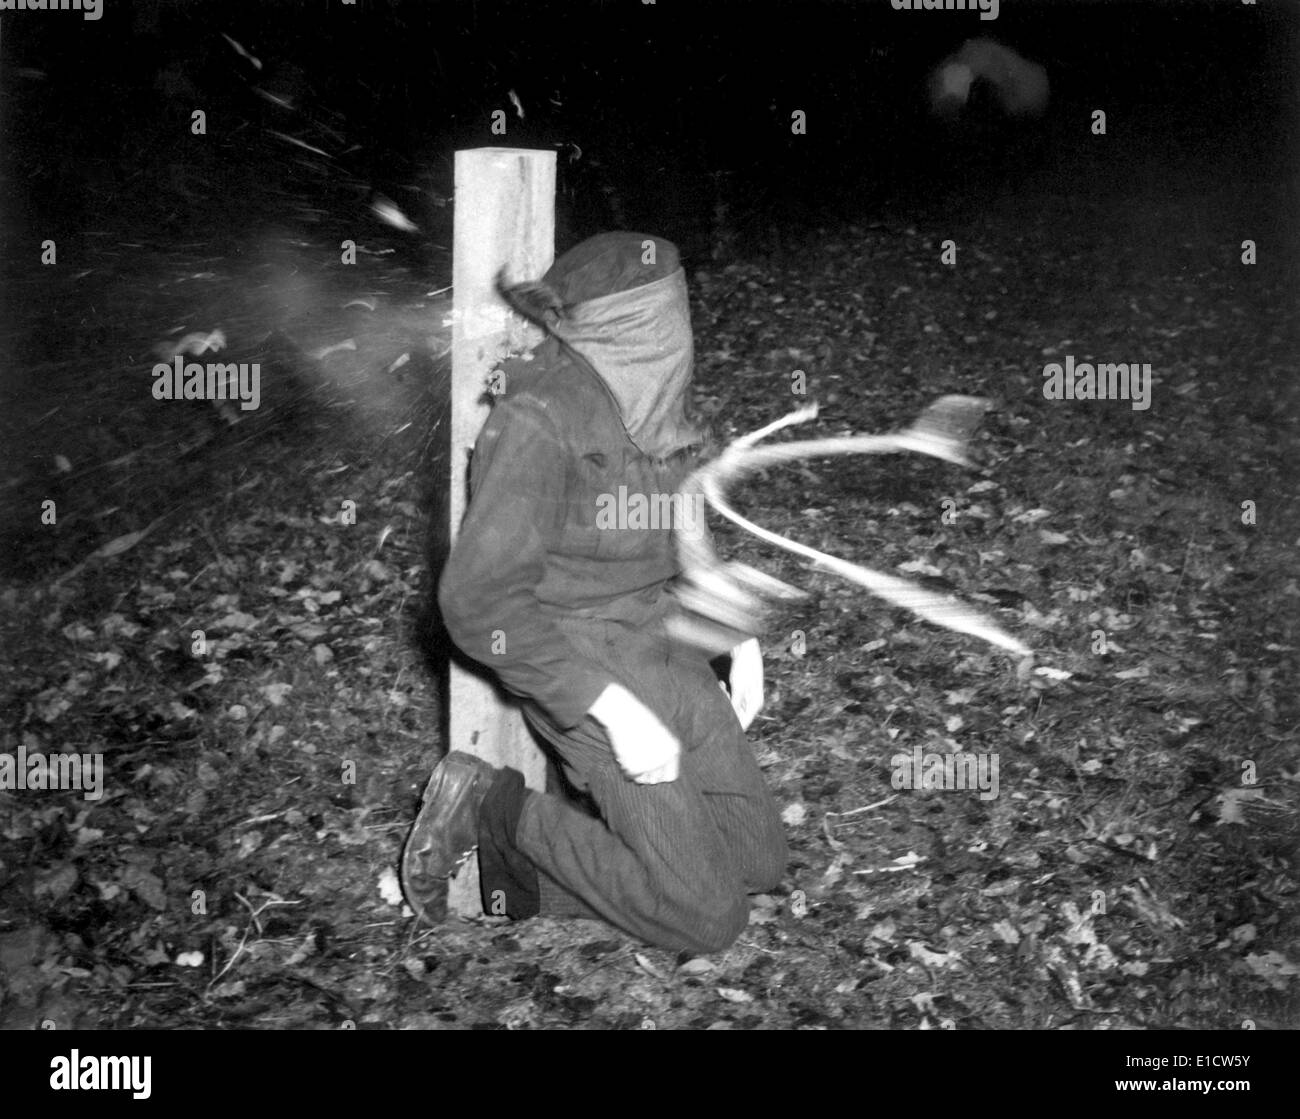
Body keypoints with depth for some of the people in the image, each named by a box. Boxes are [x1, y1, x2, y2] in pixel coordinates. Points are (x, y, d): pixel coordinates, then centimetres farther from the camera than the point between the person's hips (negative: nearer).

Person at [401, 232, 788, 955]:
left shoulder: (656, 402, 5)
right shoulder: (540, 418, -20)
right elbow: (479, 601, -23)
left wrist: (740, 638, 10)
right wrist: (611, 705, -26)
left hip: (672, 655, 8)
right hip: (590, 671, -8)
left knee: (761, 861, 9)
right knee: (709, 918, -8)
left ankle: (524, 871, 11)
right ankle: (503, 813, 4)